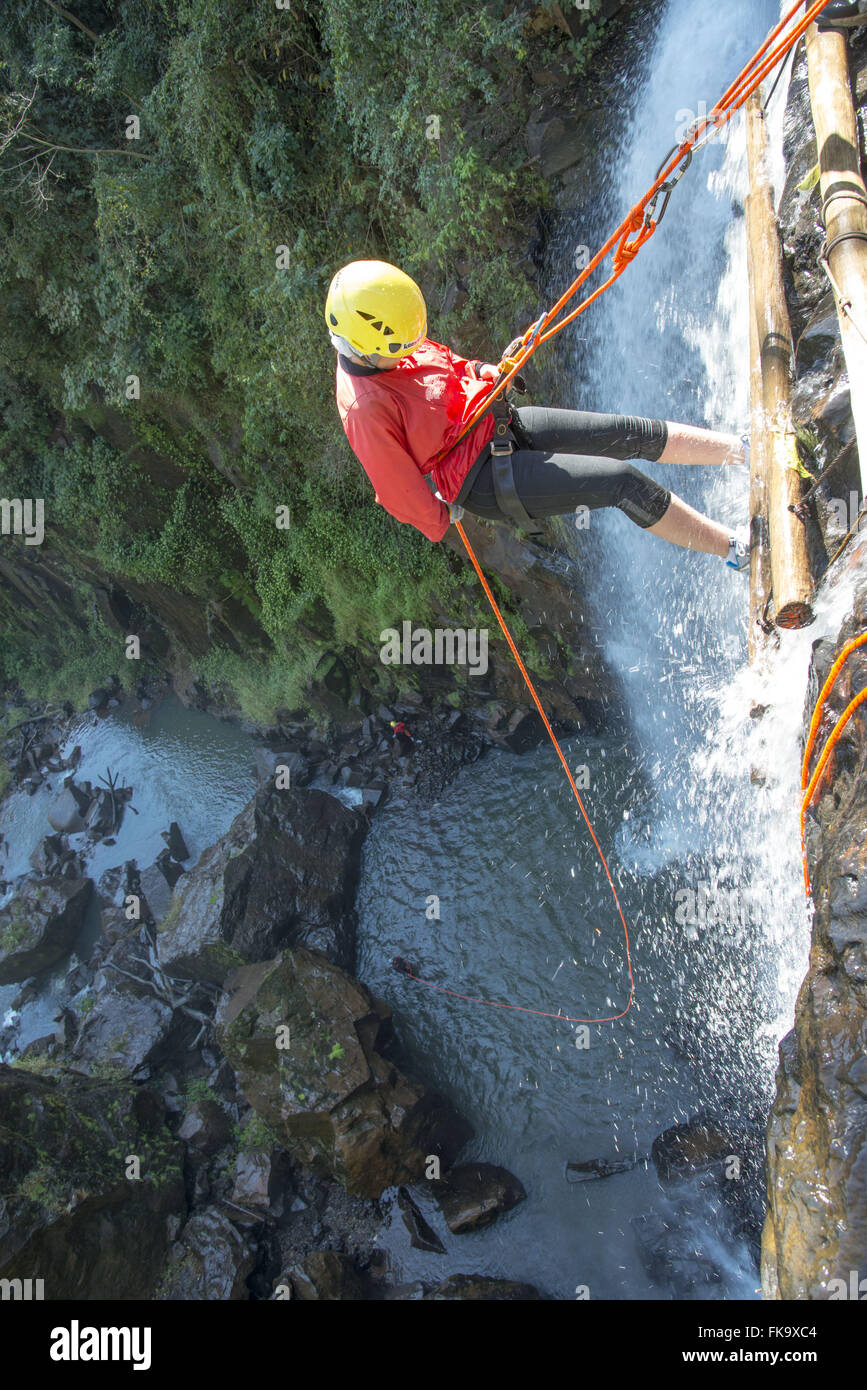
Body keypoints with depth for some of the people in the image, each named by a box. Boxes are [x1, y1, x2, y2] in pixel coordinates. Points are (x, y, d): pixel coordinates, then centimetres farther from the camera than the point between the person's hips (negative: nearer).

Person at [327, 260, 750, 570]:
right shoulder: (365, 407, -27)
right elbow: (397, 491, -17)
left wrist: (483, 373, -1)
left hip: (502, 424, 8)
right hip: (483, 479, -8)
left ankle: (747, 448, 13)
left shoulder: (394, 343, -3)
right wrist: (440, 520, -1)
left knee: (634, 433, 0)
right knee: (623, 481, -15)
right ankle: (735, 550, -3)